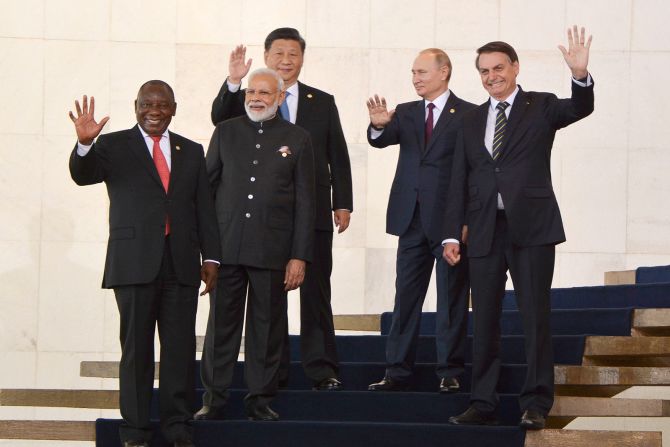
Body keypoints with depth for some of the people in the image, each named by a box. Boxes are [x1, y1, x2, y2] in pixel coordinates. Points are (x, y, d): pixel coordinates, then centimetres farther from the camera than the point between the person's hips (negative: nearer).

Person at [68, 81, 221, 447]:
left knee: (180, 348, 1)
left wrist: (211, 256, 7)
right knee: (136, 348, 0)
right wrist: (84, 144, -30)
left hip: (181, 264, 3)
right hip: (135, 263, -3)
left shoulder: (191, 152, 16)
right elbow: (83, 175, -10)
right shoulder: (113, 146, 6)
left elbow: (204, 207, 15)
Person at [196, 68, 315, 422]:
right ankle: (214, 399, 10)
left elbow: (304, 202, 3)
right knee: (221, 323, 3)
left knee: (267, 326, 4)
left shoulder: (297, 139, 5)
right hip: (226, 245, 1)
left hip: (273, 251, -1)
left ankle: (260, 399, 12)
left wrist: (299, 256, -3)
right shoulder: (226, 132, 9)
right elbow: (206, 186, 11)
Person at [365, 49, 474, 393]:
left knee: (451, 299, 1)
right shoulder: (406, 113, 13)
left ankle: (450, 373, 7)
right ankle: (398, 371, 10)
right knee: (405, 297, 6)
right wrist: (379, 125, -27)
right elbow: (381, 140, -3)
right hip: (412, 220, 5)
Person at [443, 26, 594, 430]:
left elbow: (580, 108, -16)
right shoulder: (473, 121, 15)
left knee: (536, 317, -4)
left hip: (531, 228, -4)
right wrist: (453, 233, 6)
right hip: (486, 230, 4)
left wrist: (580, 75, -36)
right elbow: (460, 181, 13)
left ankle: (536, 404, -1)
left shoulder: (540, 107, 4)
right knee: (484, 320, 6)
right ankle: (483, 404, 11)